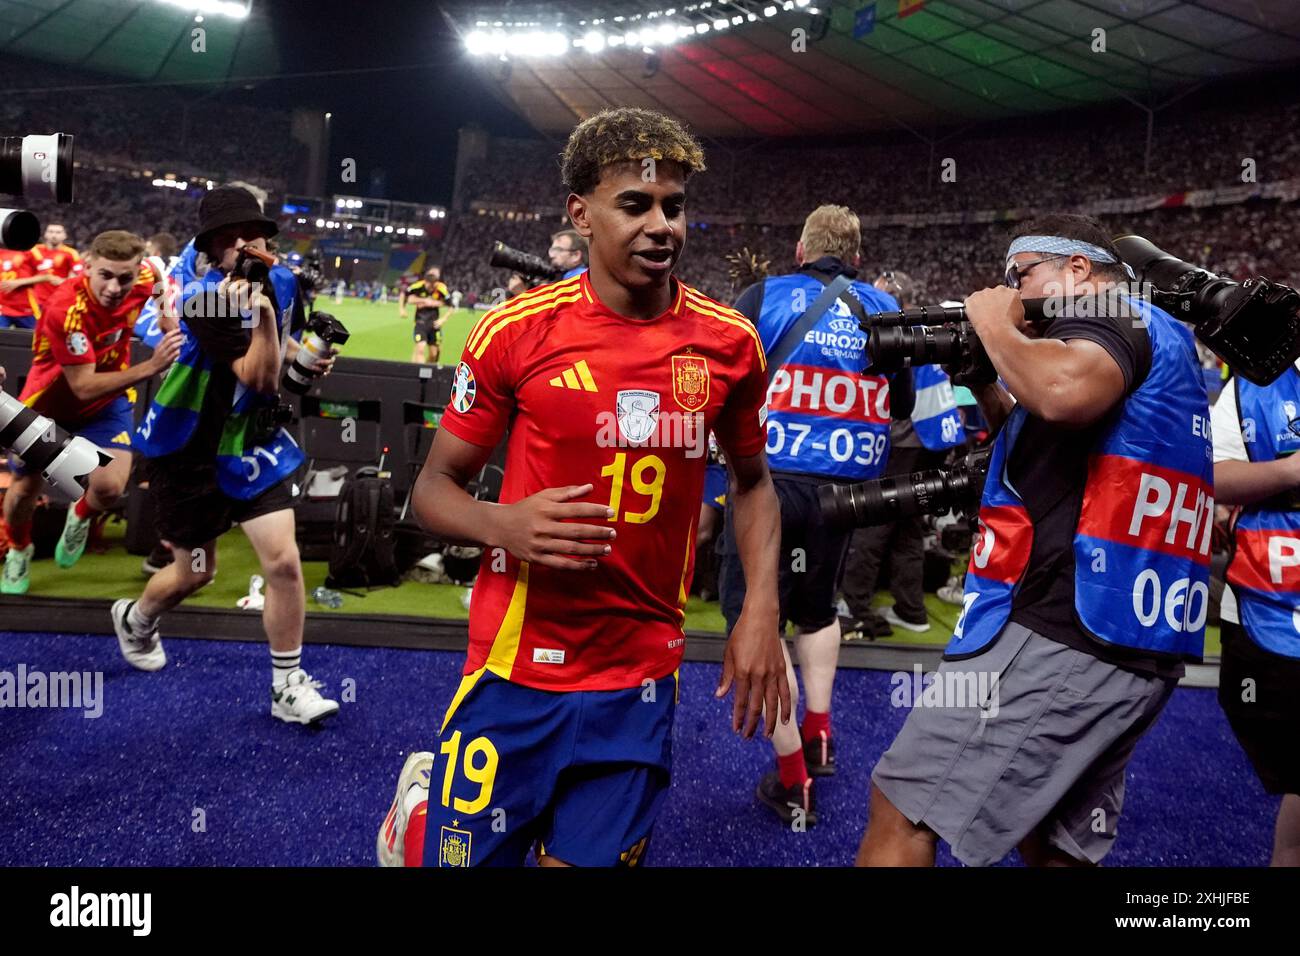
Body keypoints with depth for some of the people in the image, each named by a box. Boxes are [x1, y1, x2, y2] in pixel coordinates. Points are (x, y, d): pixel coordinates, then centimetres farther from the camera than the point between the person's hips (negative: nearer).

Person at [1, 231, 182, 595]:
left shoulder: (144, 281, -23)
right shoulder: (66, 308, -36)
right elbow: (84, 387, -37)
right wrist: (150, 367, -48)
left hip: (107, 401, 2)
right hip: (50, 401, -2)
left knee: (109, 487, -15)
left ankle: (79, 519, 23)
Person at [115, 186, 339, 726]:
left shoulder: (277, 284, 1)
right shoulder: (206, 300, -21)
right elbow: (259, 378, -26)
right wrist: (261, 313, -37)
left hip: (249, 444, 5)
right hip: (189, 449, -4)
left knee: (283, 560, -8)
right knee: (195, 572, 11)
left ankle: (288, 687, 6)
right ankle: (135, 620, 48)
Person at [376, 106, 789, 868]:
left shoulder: (729, 342, -3)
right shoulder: (516, 331, -10)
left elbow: (752, 481, 12)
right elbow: (435, 487, -1)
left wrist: (762, 609, -1)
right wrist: (504, 525, -23)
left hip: (642, 679, 2)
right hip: (516, 670, -2)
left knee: (587, 858, 14)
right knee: (464, 855, 10)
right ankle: (421, 796, 44)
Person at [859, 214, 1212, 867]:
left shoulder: (1110, 316, -5)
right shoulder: (1159, 340, 25)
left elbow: (1064, 392, -30)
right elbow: (1042, 443, 28)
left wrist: (994, 324, -11)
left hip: (1060, 632, -10)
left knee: (900, 808, -5)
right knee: (1056, 845, 20)